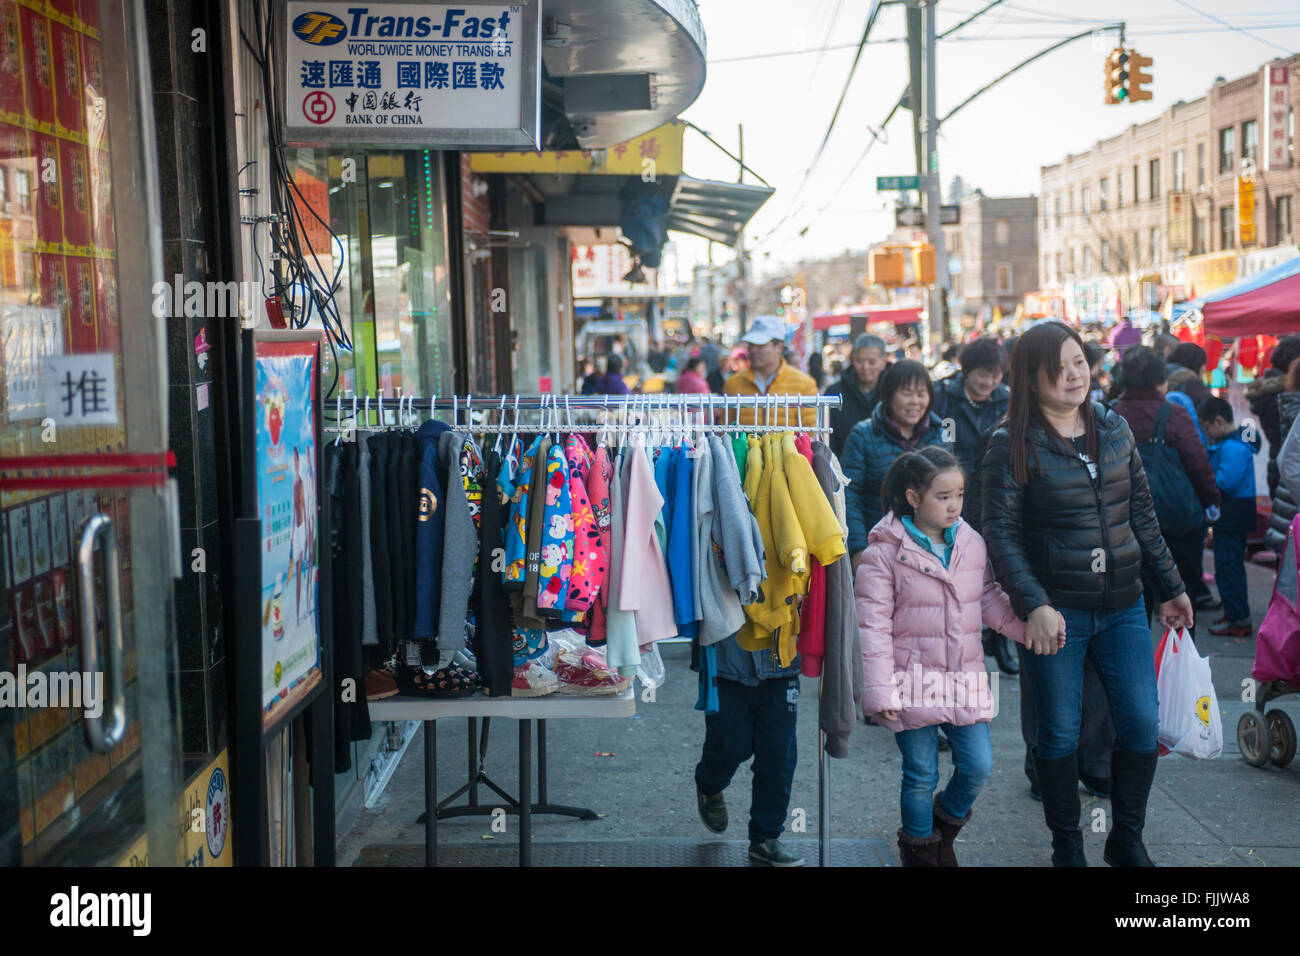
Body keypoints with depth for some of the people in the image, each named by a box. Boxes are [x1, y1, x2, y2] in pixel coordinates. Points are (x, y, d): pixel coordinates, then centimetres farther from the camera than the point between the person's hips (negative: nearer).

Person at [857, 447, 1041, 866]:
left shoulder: (972, 543, 4)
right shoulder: (884, 552, -11)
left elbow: (989, 599, 13)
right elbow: (873, 626, -11)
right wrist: (879, 690, -15)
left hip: (965, 680, 4)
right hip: (913, 683, -4)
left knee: (979, 767, 4)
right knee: (921, 776, 6)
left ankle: (946, 822, 34)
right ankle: (919, 849, 28)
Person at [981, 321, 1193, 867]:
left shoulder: (1115, 431, 7)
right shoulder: (1012, 447, -7)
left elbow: (1142, 515, 14)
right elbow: (1000, 533, -13)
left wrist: (1170, 587, 15)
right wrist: (1033, 606, -24)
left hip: (1123, 607, 4)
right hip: (1056, 612, -4)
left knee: (1142, 724, 2)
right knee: (1060, 734, 3)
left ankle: (1126, 841, 21)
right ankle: (1067, 847, 22)